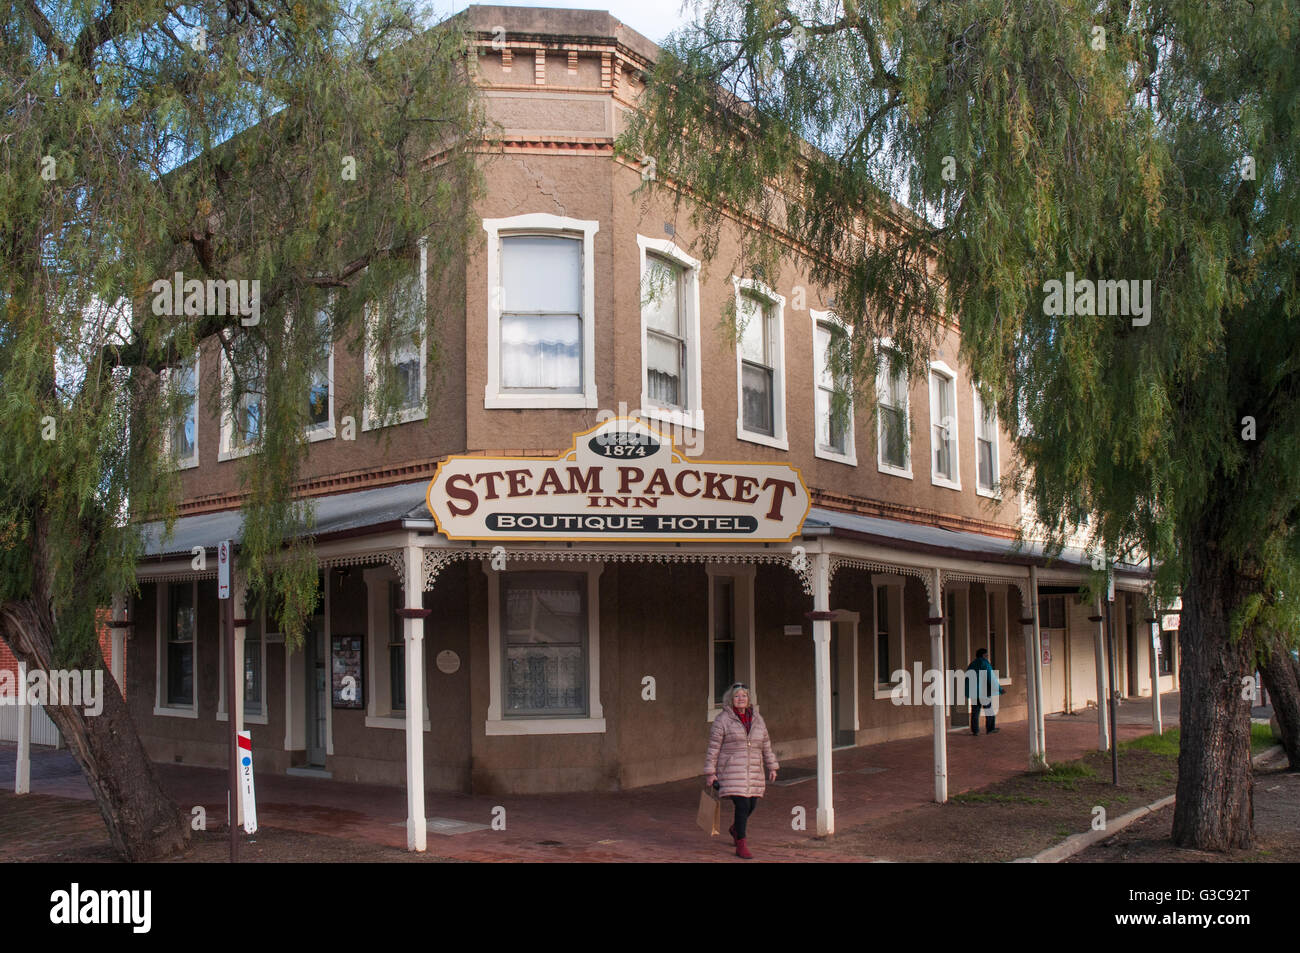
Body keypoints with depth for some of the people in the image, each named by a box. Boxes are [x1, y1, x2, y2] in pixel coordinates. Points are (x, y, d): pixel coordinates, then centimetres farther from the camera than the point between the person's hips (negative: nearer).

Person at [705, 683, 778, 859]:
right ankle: (741, 846, 0)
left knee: (752, 804, 12)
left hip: (753, 772, 6)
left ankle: (736, 828, 43)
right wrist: (710, 773, -9)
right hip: (731, 770, -5)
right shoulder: (723, 719, -7)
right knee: (742, 805, -12)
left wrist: (772, 767, 16)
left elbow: (766, 744, 16)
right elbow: (713, 747, -7)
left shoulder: (757, 719, 8)